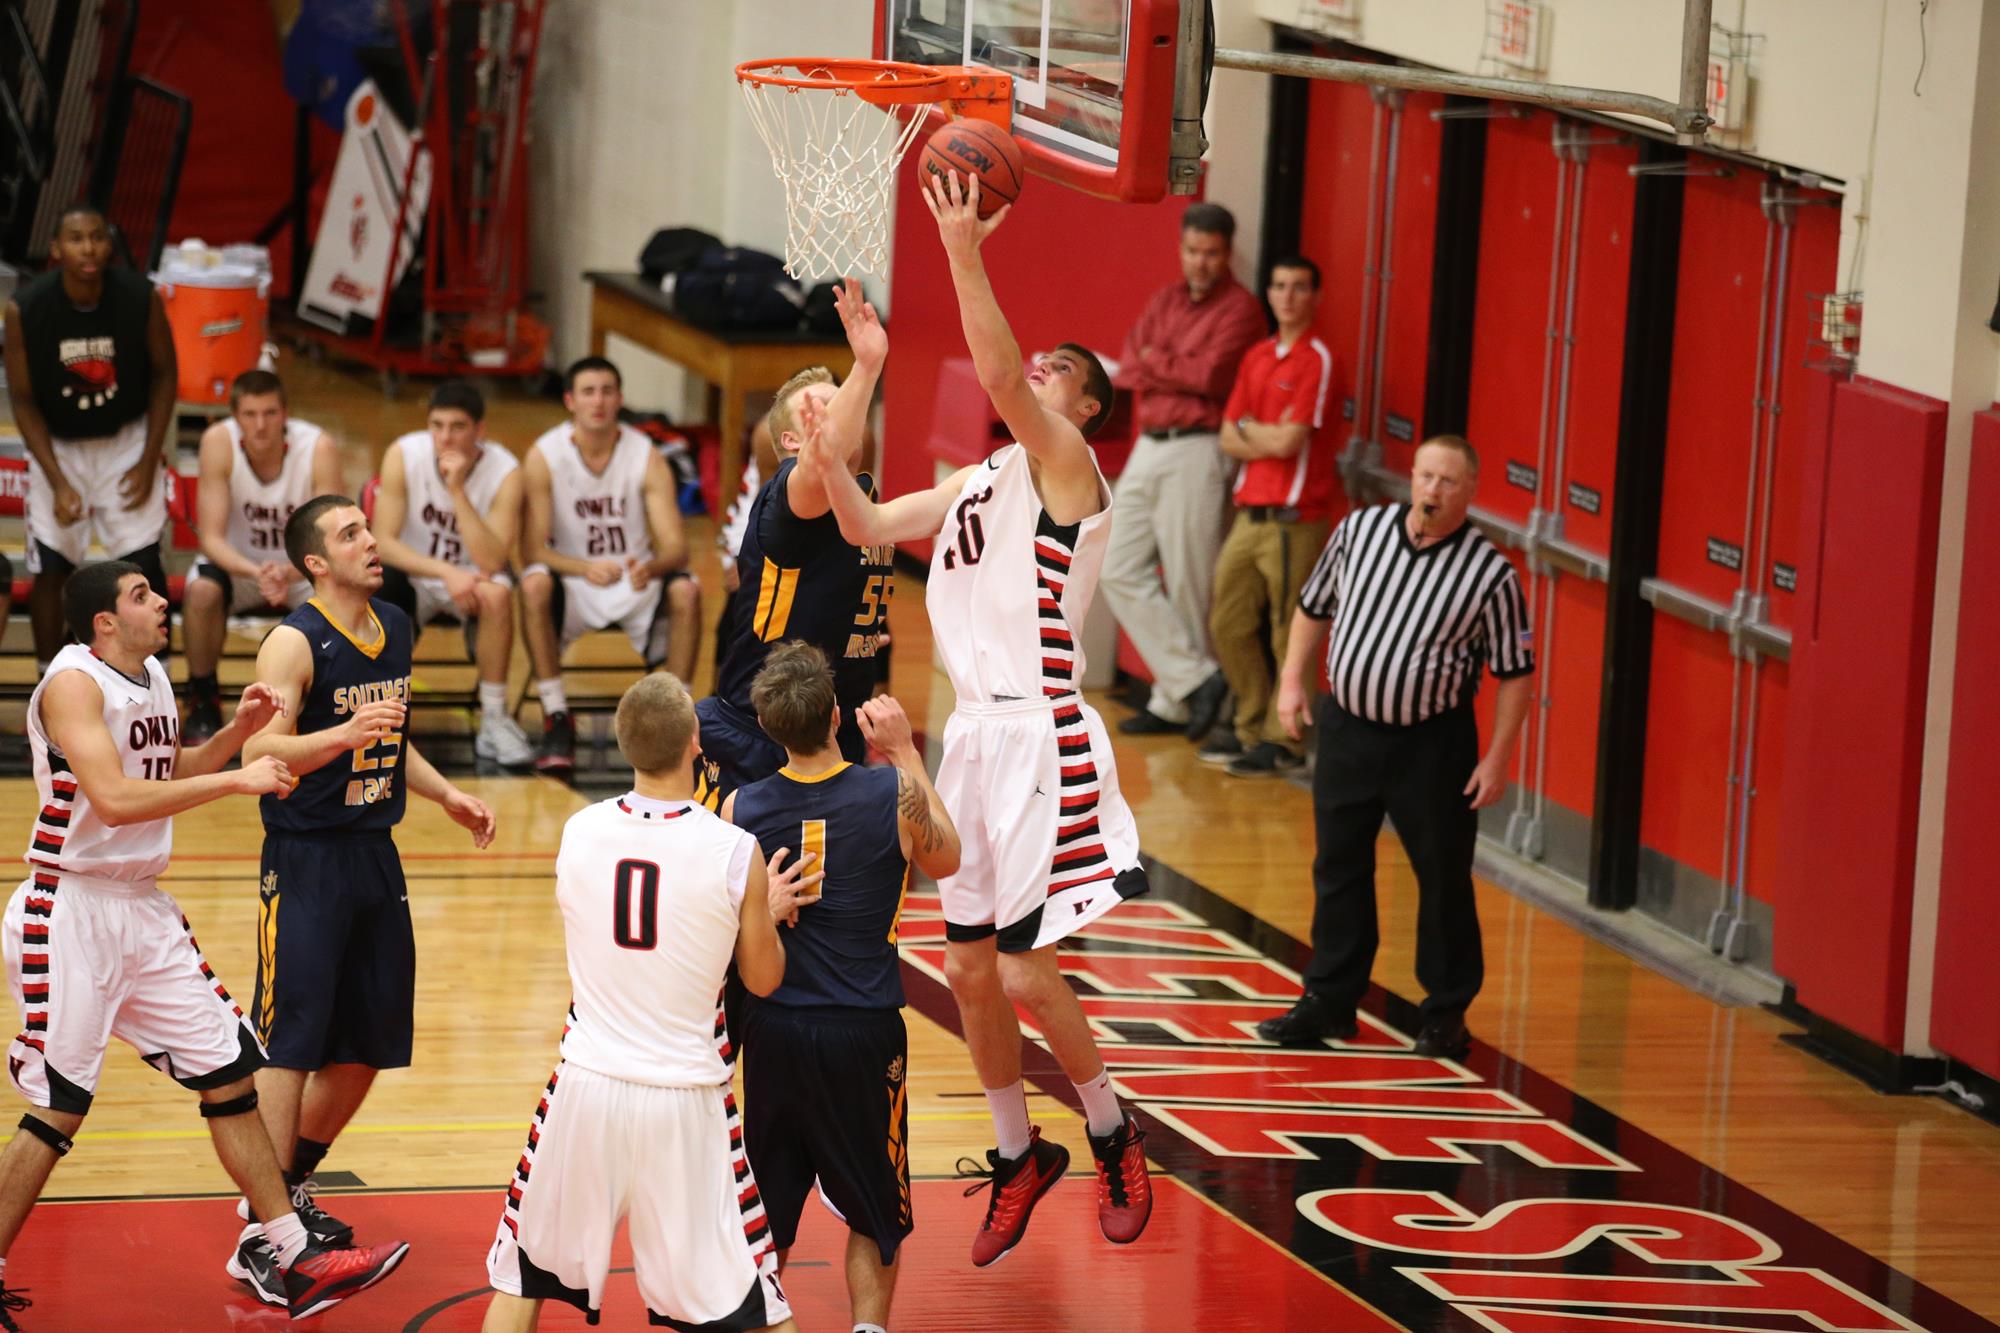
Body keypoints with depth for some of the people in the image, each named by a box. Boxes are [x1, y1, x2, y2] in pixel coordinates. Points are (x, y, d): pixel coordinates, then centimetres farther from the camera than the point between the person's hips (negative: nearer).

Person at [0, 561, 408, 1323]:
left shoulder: (152, 677, 11)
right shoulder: (74, 682, -15)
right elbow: (113, 799, -26)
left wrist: (236, 732, 9)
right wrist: (235, 780, -23)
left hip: (143, 910, 8)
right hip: (72, 913, -8)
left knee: (230, 1074, 6)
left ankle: (295, 1261, 10)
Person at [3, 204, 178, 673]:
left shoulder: (141, 298, -19)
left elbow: (164, 374, -3)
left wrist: (149, 461, -7)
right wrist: (57, 482, -16)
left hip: (126, 441, 0)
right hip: (58, 445, 0)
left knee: (144, 563, -4)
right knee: (48, 567, -2)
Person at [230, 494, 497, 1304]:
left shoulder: (395, 629, 9)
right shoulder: (295, 644, -15)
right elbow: (261, 753, -25)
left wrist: (445, 794, 15)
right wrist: (343, 734, -38)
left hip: (374, 856, 8)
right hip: (305, 862, -8)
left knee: (368, 1046, 13)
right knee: (290, 1044, -9)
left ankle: (289, 1187, 32)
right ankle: (260, 1235, -7)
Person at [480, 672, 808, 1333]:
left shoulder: (578, 832, -3)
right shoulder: (737, 854, -12)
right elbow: (762, 979, 0)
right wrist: (769, 910, 19)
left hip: (586, 1085, 2)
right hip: (684, 1101, -2)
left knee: (521, 1277, 17)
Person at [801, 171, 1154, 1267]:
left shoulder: (1065, 463, -5)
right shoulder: (976, 482, 18)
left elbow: (999, 375, -21)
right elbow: (867, 527, 21)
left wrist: (964, 251, -26)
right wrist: (826, 453, 3)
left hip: (1041, 738, -8)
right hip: (974, 733, 8)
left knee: (1024, 972, -8)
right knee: (970, 969, 10)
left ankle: (1115, 1138, 12)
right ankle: (1018, 1157, 24)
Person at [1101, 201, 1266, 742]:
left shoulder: (1240, 308, -6)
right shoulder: (1165, 301, 15)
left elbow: (1212, 375, -17)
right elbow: (1129, 368, 4)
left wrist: (1156, 359, -2)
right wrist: (1184, 372, -12)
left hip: (1196, 451, -8)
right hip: (1148, 448, 8)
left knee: (1188, 585, -2)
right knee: (1121, 572, 3)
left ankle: (1173, 703, 9)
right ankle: (1195, 678, 5)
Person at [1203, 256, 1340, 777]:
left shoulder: (1316, 360, -9)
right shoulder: (1256, 358, 14)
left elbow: (1287, 441, -16)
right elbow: (1229, 439, 11)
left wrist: (1249, 428, 3)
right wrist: (1270, 439, -7)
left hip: (1293, 519, -8)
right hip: (1249, 513, 8)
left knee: (1289, 635, -3)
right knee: (1229, 625, 13)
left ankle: (1284, 741, 5)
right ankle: (1251, 727, 26)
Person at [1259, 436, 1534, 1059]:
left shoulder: (1491, 574, -12)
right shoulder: (1359, 530, -2)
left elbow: (1515, 673, -6)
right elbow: (1314, 605, 13)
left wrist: (1497, 758, -10)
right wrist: (1292, 678, 6)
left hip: (1433, 743, -4)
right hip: (1347, 726, 4)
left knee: (1443, 878, 3)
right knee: (1339, 868, 11)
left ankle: (1446, 1013, 15)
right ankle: (1329, 1001, 23)